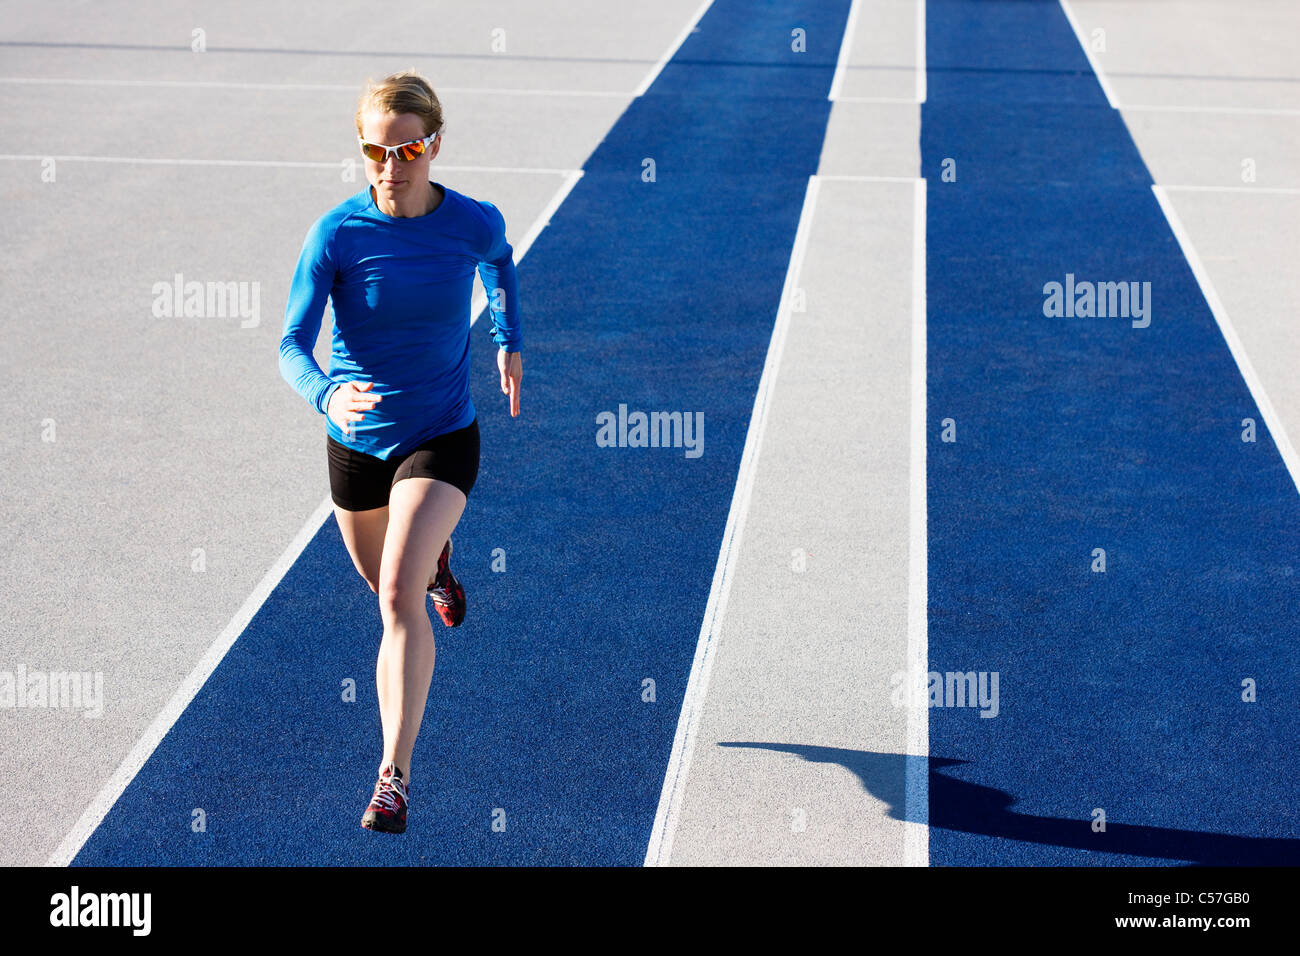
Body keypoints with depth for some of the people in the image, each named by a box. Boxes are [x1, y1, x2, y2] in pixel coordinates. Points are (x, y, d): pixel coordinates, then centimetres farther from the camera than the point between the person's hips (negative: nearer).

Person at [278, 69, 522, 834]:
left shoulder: (476, 223, -13)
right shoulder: (336, 234, -17)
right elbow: (292, 347, -21)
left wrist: (510, 340, 15)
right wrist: (327, 394, -41)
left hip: (443, 436, -2)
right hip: (358, 440, 2)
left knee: (400, 596, -20)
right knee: (384, 581, 25)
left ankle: (396, 773, -13)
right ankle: (435, 557, 64)